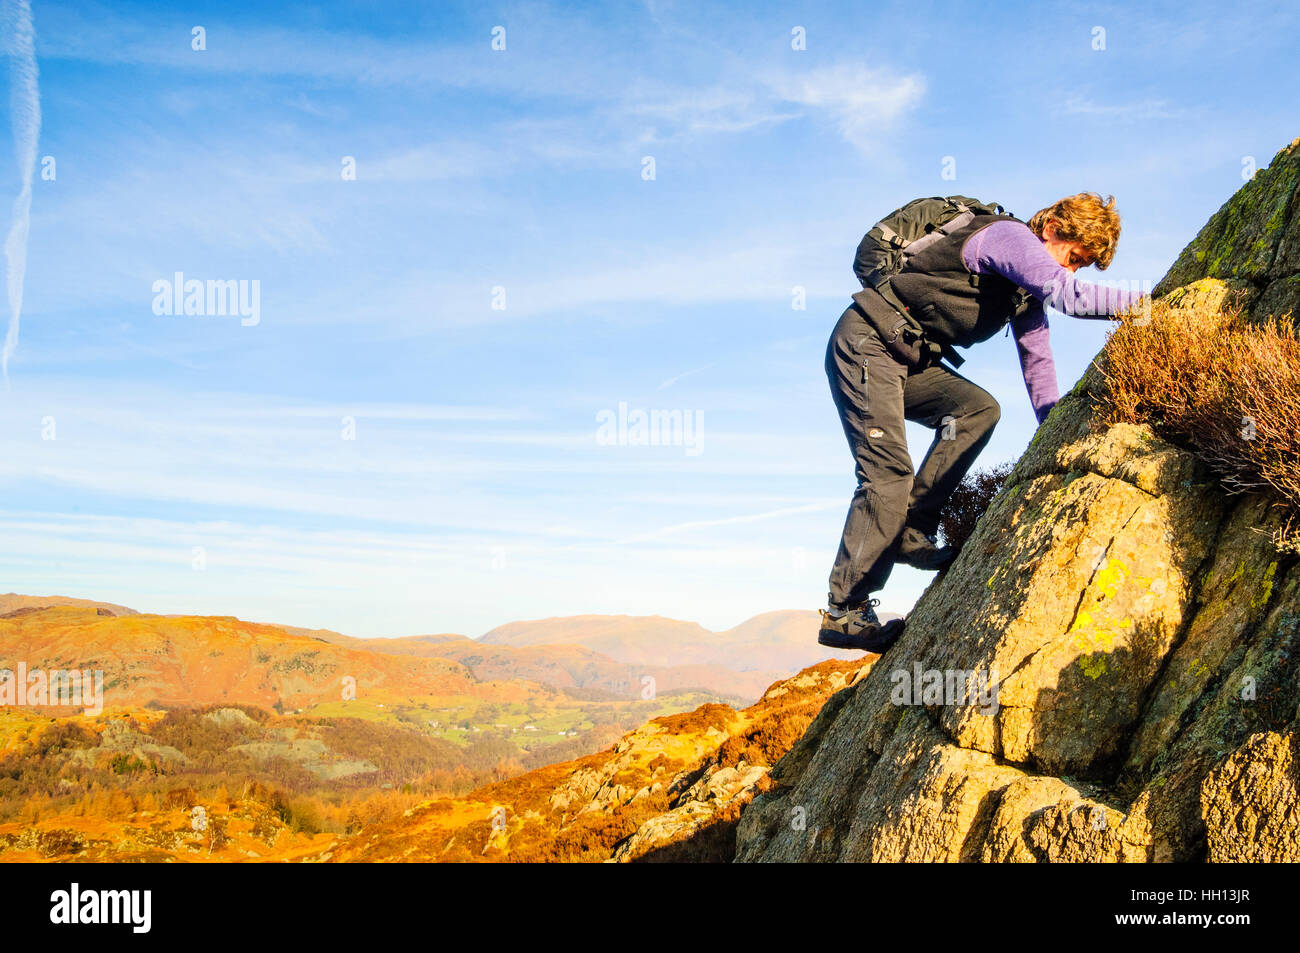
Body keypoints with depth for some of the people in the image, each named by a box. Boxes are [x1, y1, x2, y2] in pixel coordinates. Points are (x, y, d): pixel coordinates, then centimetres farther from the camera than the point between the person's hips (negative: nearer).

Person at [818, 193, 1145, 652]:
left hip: (906, 359, 10)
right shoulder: (1009, 235, -14)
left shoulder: (1028, 289, 15)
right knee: (888, 474, -15)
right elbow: (1068, 295, -29)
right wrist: (1142, 300, -21)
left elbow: (1037, 360, 19)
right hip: (866, 342, -9)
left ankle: (910, 531, -3)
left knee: (978, 409, -5)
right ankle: (843, 613, -11)